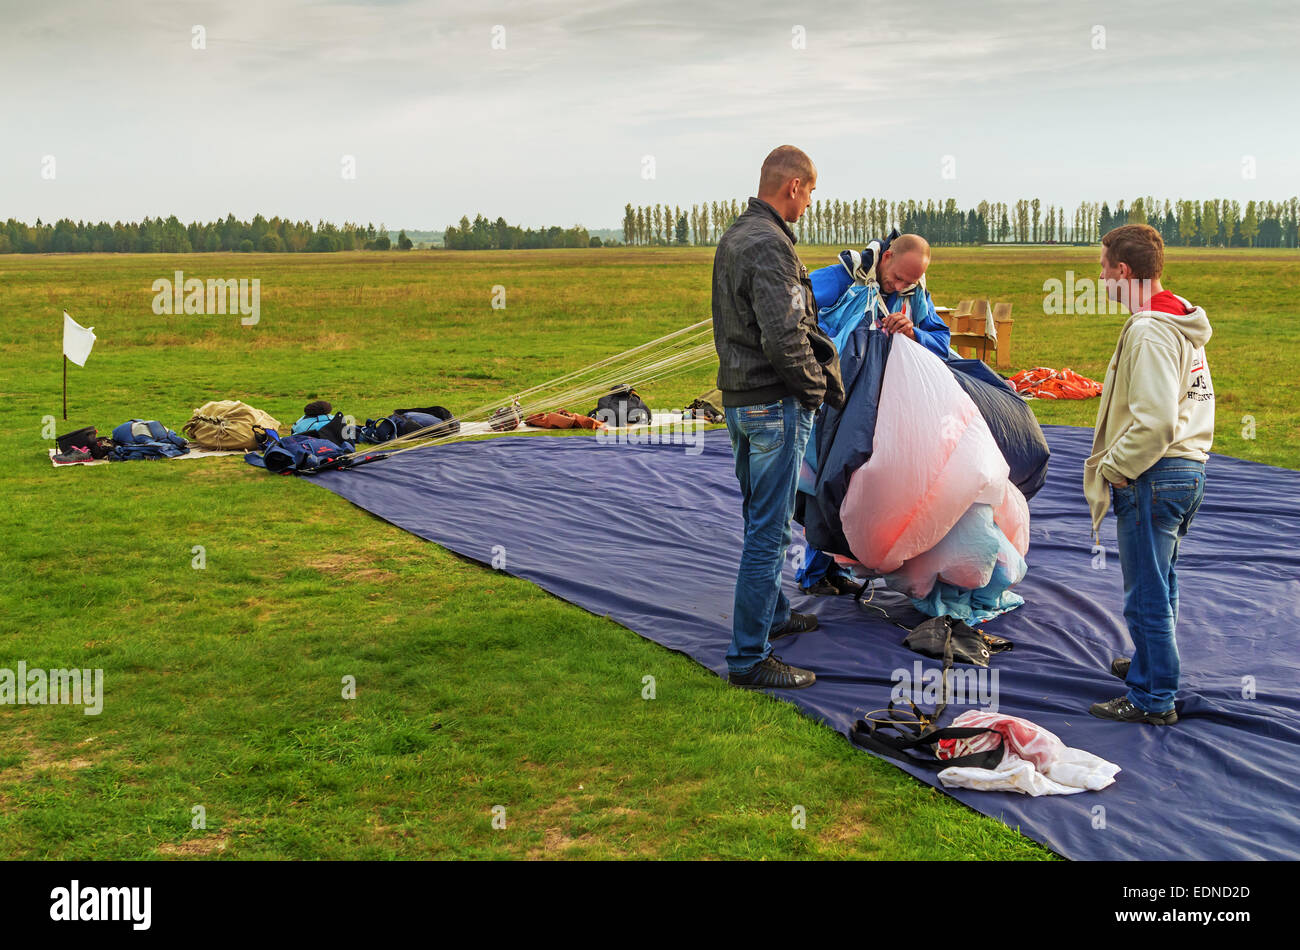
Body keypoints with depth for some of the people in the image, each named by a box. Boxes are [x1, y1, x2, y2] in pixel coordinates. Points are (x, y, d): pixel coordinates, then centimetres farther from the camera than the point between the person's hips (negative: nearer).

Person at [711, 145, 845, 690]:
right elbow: (783, 338, -26)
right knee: (769, 531, -5)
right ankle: (749, 659, -1)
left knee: (759, 519, 23)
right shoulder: (769, 246, -20)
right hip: (774, 403, -10)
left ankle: (774, 614, 40)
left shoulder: (732, 239, 12)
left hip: (737, 397, 10)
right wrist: (816, 385, -9)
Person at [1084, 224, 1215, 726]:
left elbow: (1154, 422, -28)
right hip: (1188, 467, 10)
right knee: (1160, 584, 24)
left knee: (1147, 593, 0)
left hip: (1153, 477, -10)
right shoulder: (1183, 324, 11)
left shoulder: (1149, 331, -21)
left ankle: (1152, 698, 9)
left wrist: (1113, 467, -16)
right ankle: (1149, 663, 40)